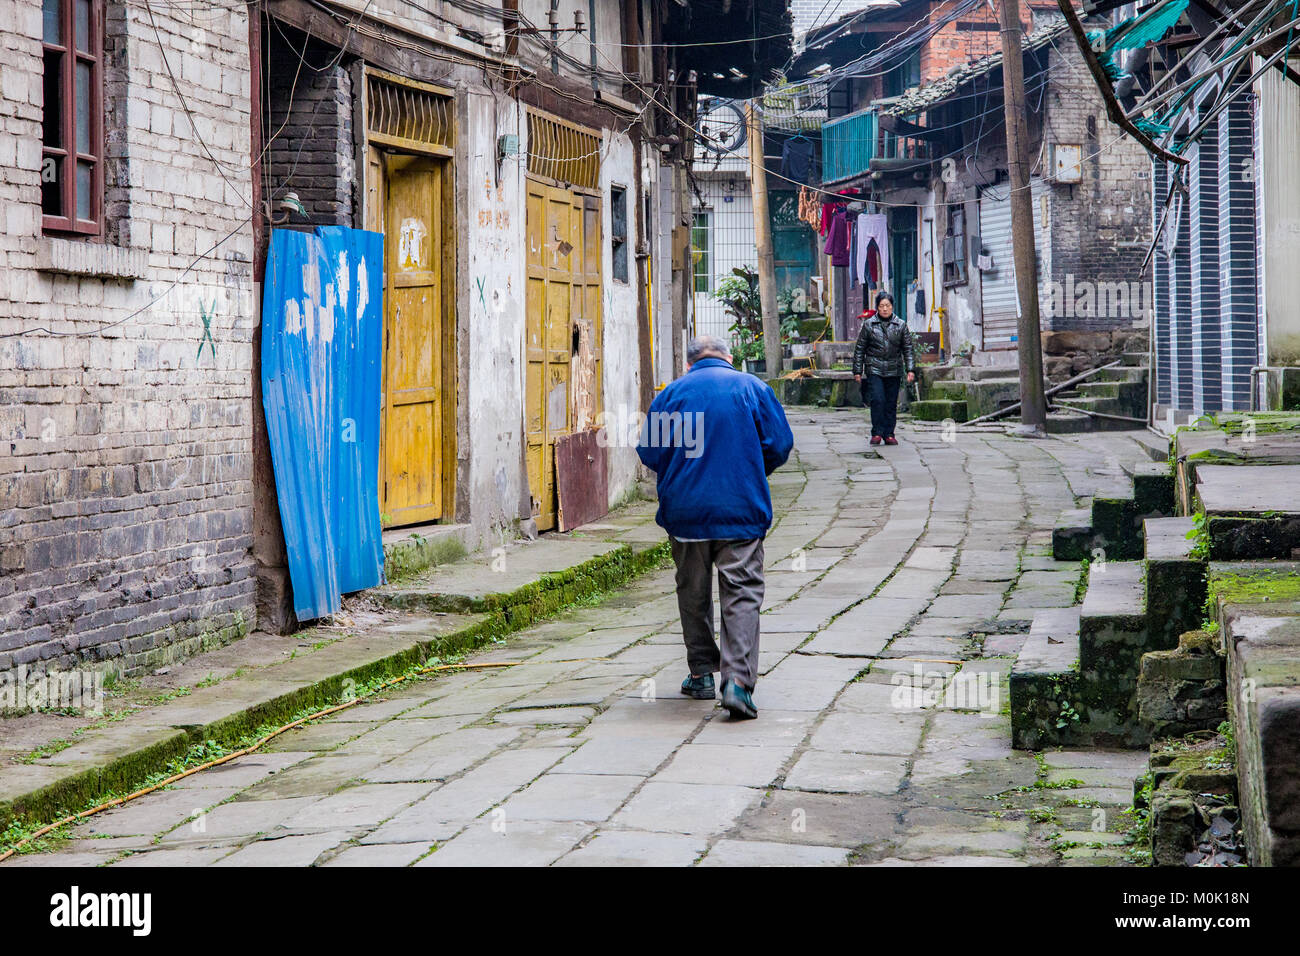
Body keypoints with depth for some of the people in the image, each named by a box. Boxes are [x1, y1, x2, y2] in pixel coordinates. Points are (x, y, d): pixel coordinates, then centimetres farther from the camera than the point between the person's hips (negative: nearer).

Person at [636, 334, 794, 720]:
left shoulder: (672, 393, 4)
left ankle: (702, 674, 21)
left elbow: (649, 453, 2)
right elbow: (779, 445, 1)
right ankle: (738, 680, -18)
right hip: (741, 510, -1)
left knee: (693, 593, 16)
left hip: (685, 510, 1)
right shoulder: (753, 388, 3)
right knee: (742, 593, -3)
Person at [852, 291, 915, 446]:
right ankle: (876, 433, -8)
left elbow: (908, 349, 8)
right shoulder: (868, 325, 4)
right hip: (874, 369, -2)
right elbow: (859, 349, 8)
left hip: (893, 370, 2)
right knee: (877, 400, -14)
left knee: (891, 403, 4)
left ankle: (889, 434, 12)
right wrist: (857, 371, 5)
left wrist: (910, 369, -2)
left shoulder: (901, 325, 7)